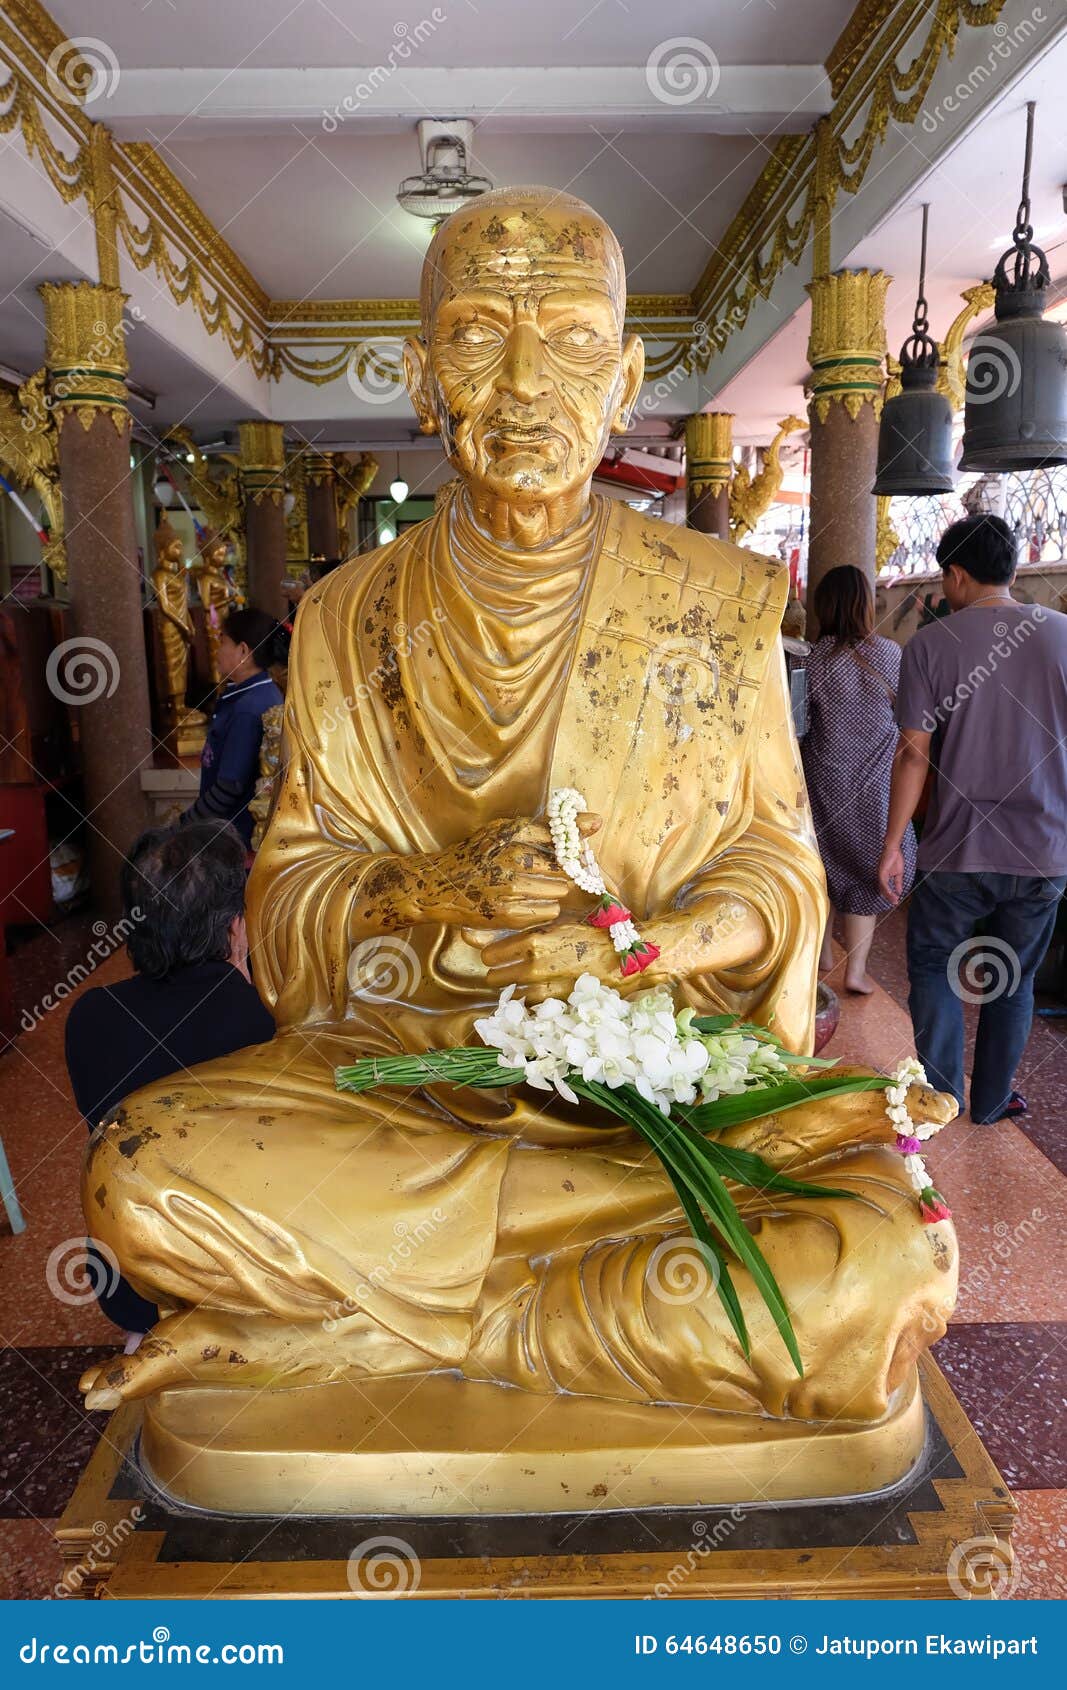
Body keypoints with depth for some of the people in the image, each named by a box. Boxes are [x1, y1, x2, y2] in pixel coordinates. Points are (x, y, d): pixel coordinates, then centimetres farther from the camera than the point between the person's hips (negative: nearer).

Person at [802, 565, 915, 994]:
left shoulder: (813, 658, -13)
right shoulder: (889, 654, -10)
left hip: (823, 779, 0)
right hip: (873, 782, 0)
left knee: (824, 864, 17)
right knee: (866, 871, 10)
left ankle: (822, 954, 31)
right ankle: (855, 971, 8)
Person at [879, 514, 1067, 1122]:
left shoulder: (931, 644, -8)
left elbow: (915, 753, -10)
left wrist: (893, 844, -2)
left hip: (958, 850, -3)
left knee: (933, 971, 15)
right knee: (1015, 981, 17)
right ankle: (992, 1101, 29)